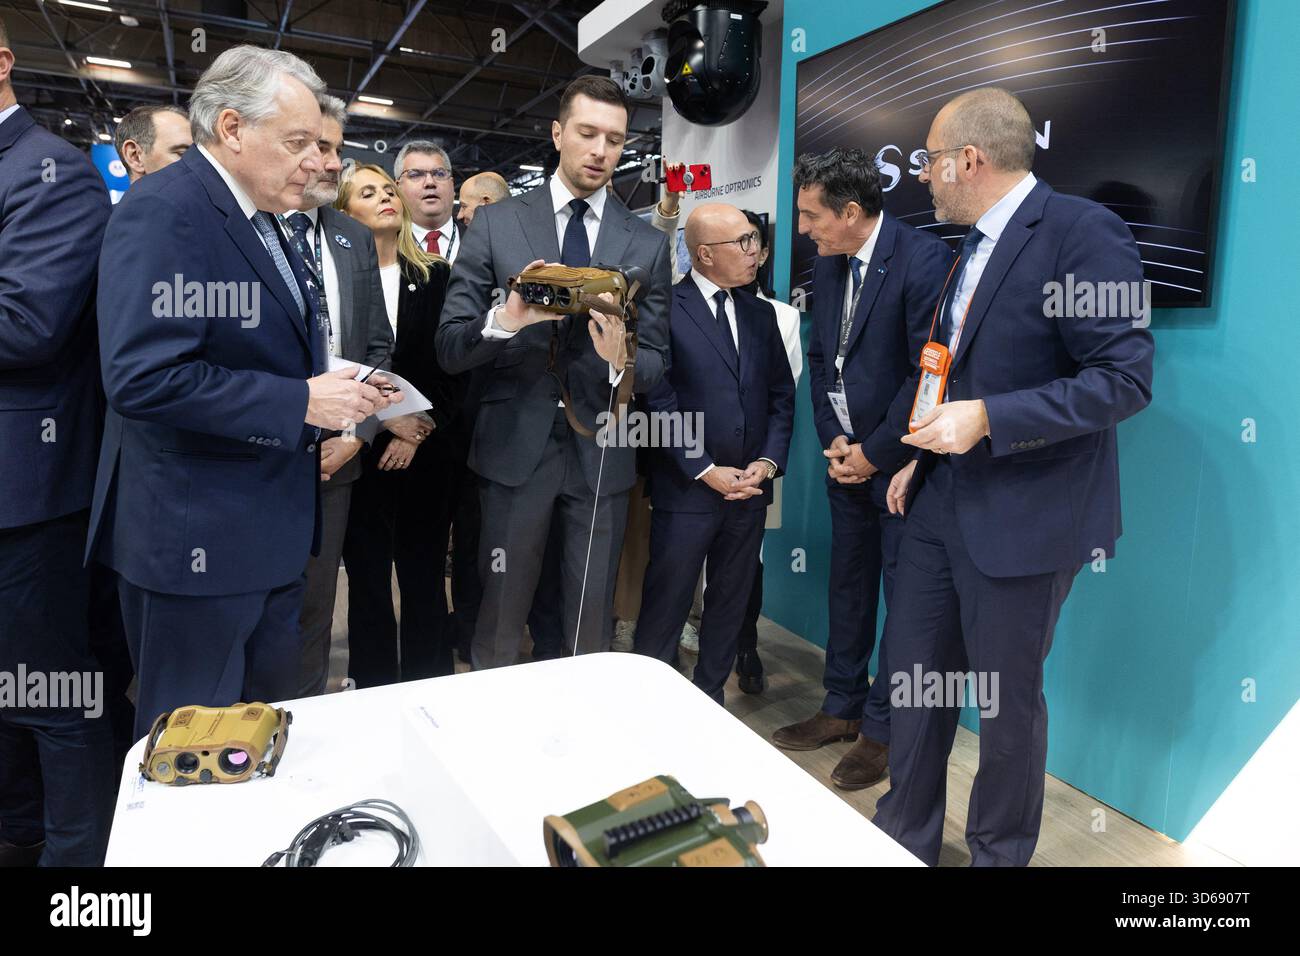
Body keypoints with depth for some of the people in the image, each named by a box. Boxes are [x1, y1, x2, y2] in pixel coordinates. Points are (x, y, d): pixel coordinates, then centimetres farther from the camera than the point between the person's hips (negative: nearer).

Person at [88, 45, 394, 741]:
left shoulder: (259, 219, 12)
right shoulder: (164, 209, -17)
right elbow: (142, 377, -27)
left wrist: (334, 390, 3)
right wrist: (300, 403, -22)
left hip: (270, 526, 9)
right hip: (196, 538, -9)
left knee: (272, 724, 22)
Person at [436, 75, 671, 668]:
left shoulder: (647, 245, 5)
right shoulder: (496, 224, 1)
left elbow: (655, 364, 4)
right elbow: (449, 350, -3)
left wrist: (622, 361, -20)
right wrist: (506, 319, -24)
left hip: (601, 454, 2)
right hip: (515, 446, -1)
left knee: (592, 621, 13)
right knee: (500, 617, 11)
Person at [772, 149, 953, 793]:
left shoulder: (924, 261, -16)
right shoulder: (827, 266, 8)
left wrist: (873, 453, -13)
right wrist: (833, 439, 0)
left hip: (900, 461, -7)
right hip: (847, 456, 7)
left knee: (904, 594, 4)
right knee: (848, 586, 15)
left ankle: (882, 728, 19)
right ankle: (842, 708, 31)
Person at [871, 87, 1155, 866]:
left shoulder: (1083, 231, -14)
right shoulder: (975, 245, 12)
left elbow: (1126, 378, -20)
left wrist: (987, 419, -25)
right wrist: (925, 451, 11)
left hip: (1023, 516, -8)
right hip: (943, 501, 8)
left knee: (1007, 699, 9)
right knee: (914, 676, 14)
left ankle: (1000, 853, 33)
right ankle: (906, 840, 34)